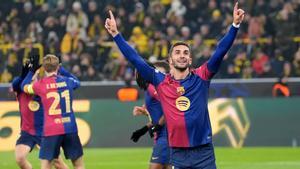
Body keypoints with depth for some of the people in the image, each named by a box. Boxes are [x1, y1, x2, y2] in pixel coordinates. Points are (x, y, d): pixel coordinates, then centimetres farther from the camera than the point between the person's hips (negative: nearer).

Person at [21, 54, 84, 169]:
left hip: (51, 131, -3)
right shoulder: (68, 81, 3)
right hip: (70, 128, 3)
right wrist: (62, 70, 33)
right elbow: (77, 81, 28)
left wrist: (32, 71, 23)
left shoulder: (40, 84, -5)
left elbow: (24, 87, 15)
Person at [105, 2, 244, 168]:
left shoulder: (201, 77, 2)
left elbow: (220, 51, -3)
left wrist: (235, 25, -12)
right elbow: (134, 59, 6)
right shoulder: (160, 82, 5)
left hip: (203, 152, -1)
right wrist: (116, 34, 5)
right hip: (178, 153, 1)